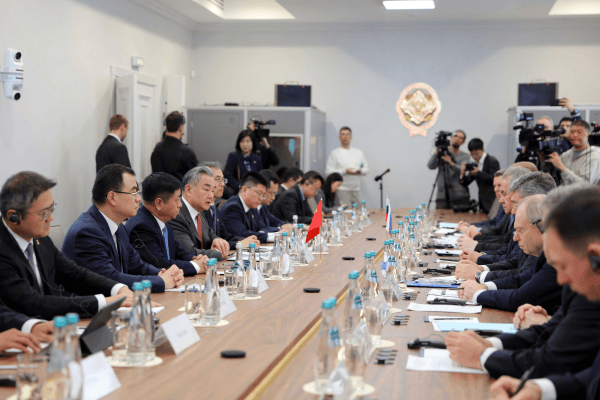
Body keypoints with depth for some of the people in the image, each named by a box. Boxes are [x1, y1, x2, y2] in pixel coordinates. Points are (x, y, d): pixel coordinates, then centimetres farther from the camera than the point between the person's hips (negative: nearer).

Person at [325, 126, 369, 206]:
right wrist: (345, 171, -15)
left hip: (356, 190, 4)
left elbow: (366, 169, 19)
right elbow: (328, 172, -5)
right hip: (342, 190, -4)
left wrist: (360, 171, -5)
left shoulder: (359, 152, 17)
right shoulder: (335, 153, 3)